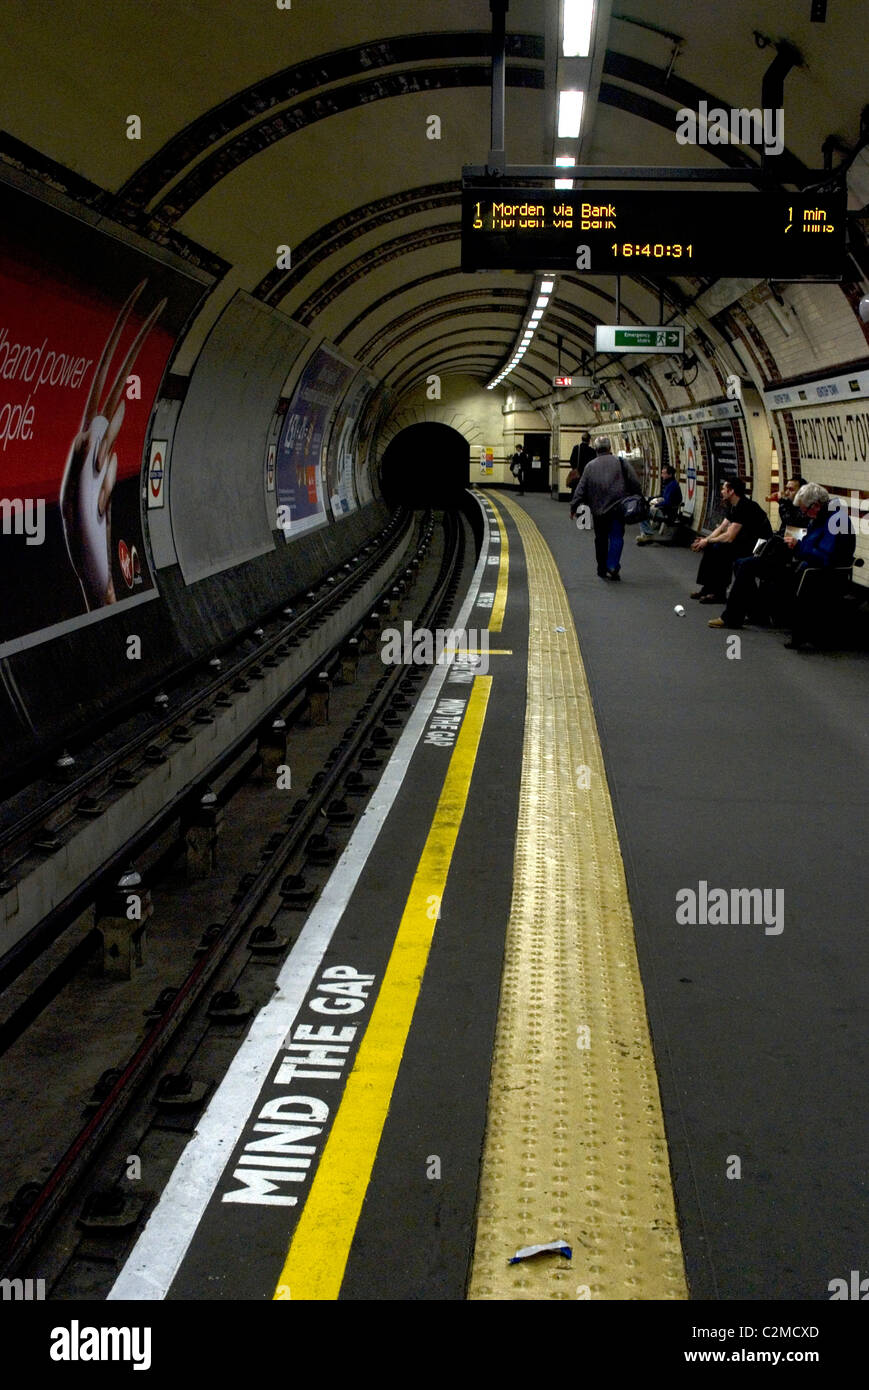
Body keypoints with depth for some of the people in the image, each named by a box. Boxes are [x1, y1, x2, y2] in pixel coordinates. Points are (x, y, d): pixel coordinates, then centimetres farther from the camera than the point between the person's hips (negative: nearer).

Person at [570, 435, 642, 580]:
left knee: (601, 539, 12)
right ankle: (613, 566, -17)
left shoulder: (590, 466, 4)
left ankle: (602, 569, 18)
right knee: (616, 537, 0)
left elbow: (581, 488, 2)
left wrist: (574, 506, 7)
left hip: (598, 509, 2)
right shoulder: (620, 462, 0)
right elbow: (635, 483, -2)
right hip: (618, 507, -2)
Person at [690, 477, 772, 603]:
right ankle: (707, 587, 6)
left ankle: (719, 593, -18)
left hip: (759, 548, -10)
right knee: (709, 547, 5)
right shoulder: (733, 507, 10)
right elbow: (721, 528, 13)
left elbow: (729, 537, -24)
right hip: (745, 542, 10)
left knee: (719, 548, -25)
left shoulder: (744, 507, -21)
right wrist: (705, 540, -3)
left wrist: (707, 541, -12)